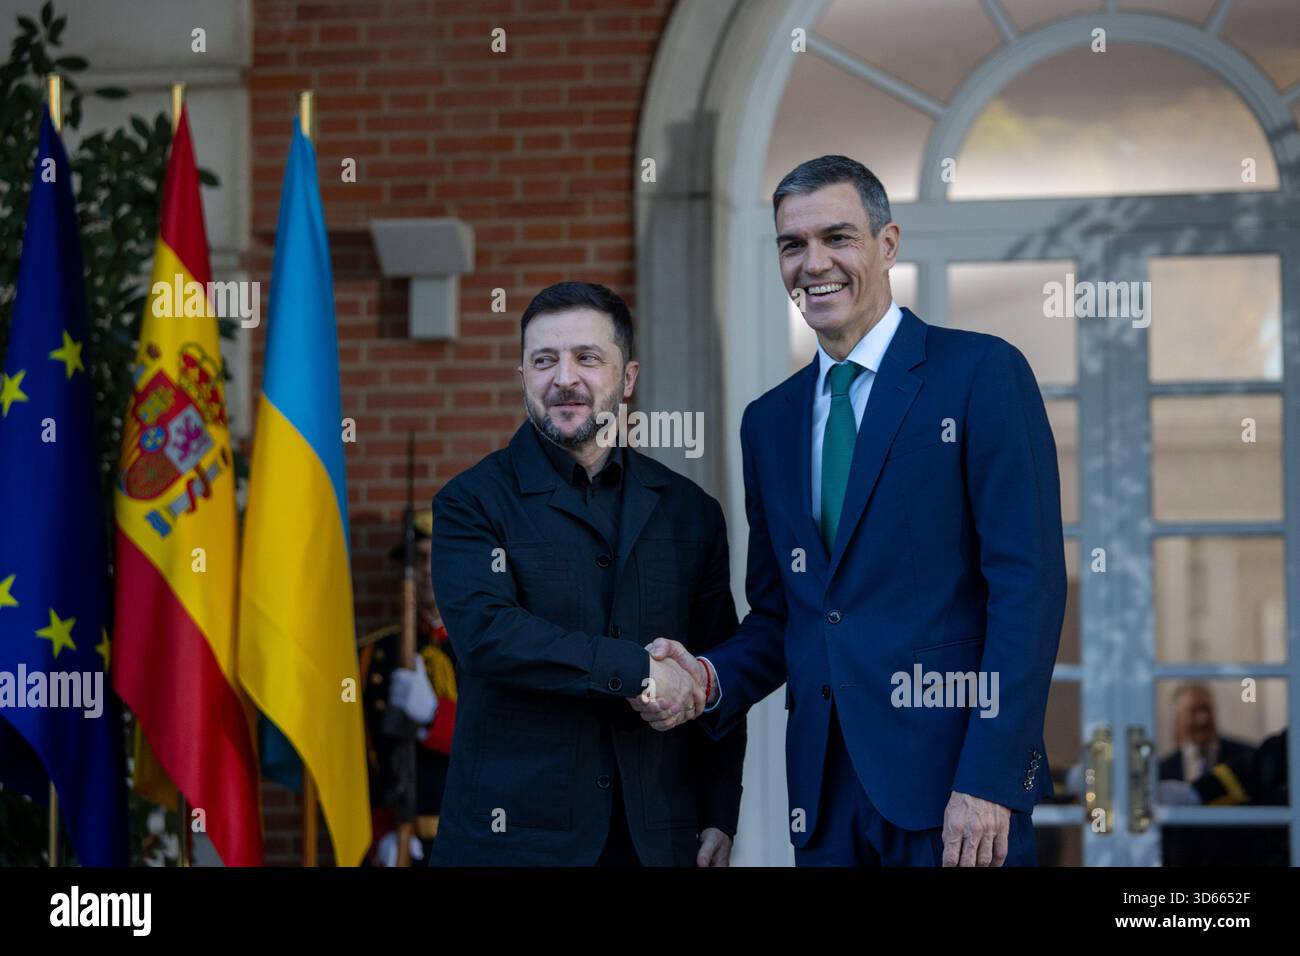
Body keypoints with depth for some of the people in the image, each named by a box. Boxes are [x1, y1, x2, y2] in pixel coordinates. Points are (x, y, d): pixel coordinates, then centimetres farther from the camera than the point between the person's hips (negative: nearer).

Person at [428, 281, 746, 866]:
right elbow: (485, 631, -17)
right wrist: (637, 671, -19)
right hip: (515, 835, -2)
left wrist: (719, 817, 5)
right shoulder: (472, 503, 0)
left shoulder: (690, 511, 9)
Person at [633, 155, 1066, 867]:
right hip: (827, 791, 5)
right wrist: (712, 679, -2)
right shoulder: (769, 421, 15)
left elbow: (1028, 582, -10)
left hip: (955, 782, -5)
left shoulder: (981, 373, -3)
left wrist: (989, 779, -17)